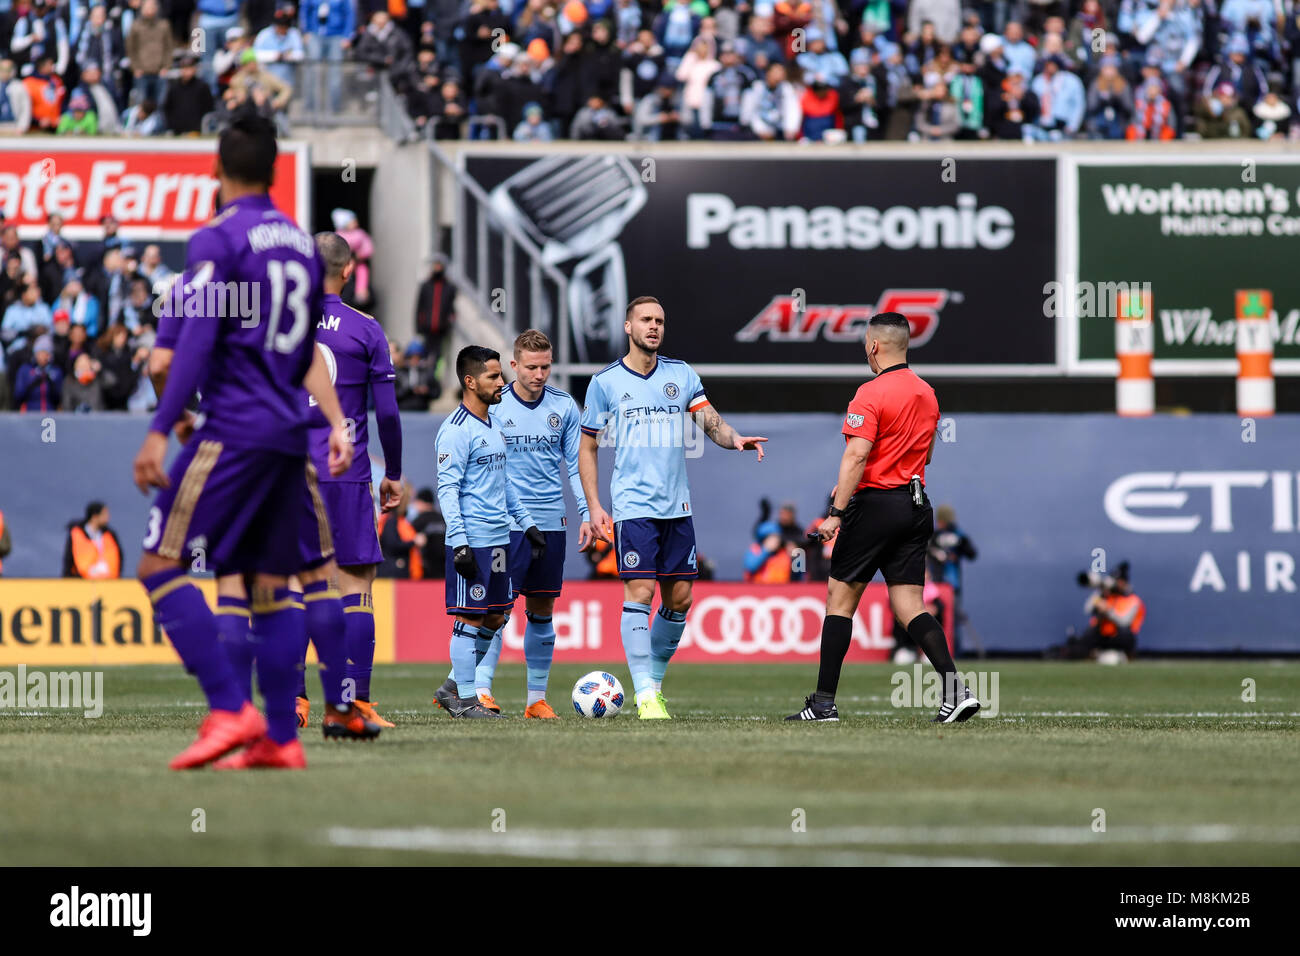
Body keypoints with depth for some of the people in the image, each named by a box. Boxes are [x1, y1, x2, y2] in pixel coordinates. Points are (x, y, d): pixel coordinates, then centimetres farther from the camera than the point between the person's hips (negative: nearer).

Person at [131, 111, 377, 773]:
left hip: (233, 432, -8)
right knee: (267, 583, 11)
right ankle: (280, 738, 5)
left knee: (160, 565, -7)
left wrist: (160, 431, -14)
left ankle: (230, 710, -19)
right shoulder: (300, 242, 15)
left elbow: (195, 344, -14)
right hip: (288, 436, 8)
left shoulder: (217, 240, -7)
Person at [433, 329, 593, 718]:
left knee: (542, 610, 6)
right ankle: (480, 689, -12)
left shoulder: (564, 407, 7)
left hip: (551, 523, 3)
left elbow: (575, 464, 12)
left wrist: (586, 514, 4)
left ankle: (537, 697, 11)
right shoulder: (493, 406, 0)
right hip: (507, 522, -3)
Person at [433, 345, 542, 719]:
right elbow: (447, 489, -16)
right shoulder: (456, 430, -12)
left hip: (499, 538, 9)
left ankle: (454, 688, 20)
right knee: (470, 618, -3)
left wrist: (527, 523, 22)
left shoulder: (493, 424, 16)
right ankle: (463, 699, 4)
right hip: (472, 541, -9)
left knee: (494, 619, 11)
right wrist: (459, 543, -21)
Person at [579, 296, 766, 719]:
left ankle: (655, 679, 23)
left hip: (677, 506, 4)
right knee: (640, 592, -13)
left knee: (679, 599, 5)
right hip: (633, 505, -4)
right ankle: (645, 695, -13)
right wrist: (594, 507, -1)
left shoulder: (682, 375, 10)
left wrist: (734, 438, -19)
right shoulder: (606, 381, 2)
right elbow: (587, 449, 7)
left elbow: (711, 422, 4)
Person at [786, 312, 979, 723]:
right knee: (909, 605, 5)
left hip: (877, 505, -7)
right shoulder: (926, 394, 12)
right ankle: (955, 690, -12)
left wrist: (837, 512, -20)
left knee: (841, 597, 4)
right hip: (917, 505, 7)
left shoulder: (872, 393, -12)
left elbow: (856, 456, -20)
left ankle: (824, 701, 5)